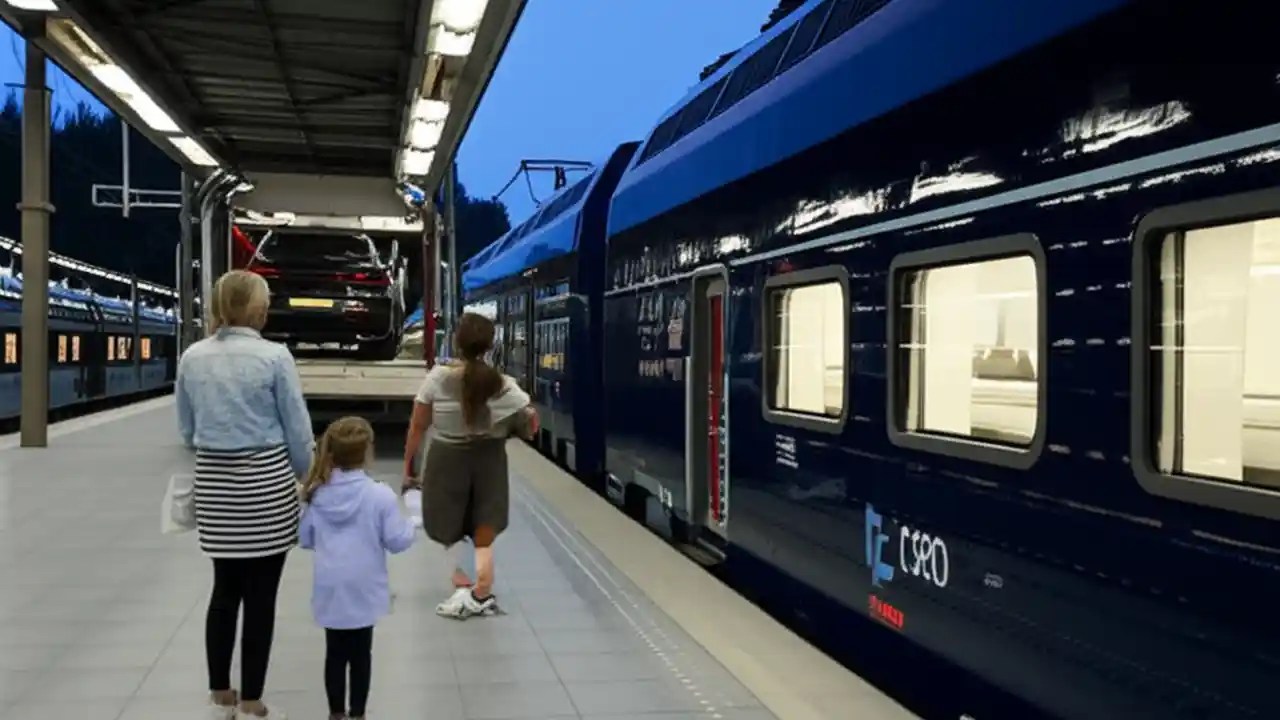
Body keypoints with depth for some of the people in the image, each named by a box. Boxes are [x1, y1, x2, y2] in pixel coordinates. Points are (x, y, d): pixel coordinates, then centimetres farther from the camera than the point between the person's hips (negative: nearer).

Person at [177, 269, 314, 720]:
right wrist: (308, 476, 9)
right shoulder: (273, 357, -12)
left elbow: (187, 430, 11)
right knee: (259, 595, 4)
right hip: (264, 483, -5)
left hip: (213, 484, 5)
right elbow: (297, 429, -6)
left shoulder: (192, 357, 3)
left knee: (225, 588, 16)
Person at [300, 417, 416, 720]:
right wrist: (410, 525, 8)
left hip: (329, 588, 3)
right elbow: (397, 541, -11)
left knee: (335, 653, 13)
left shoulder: (318, 493, -4)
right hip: (362, 590, -3)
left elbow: (304, 539, 6)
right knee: (360, 653, 11)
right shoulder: (380, 495, -15)